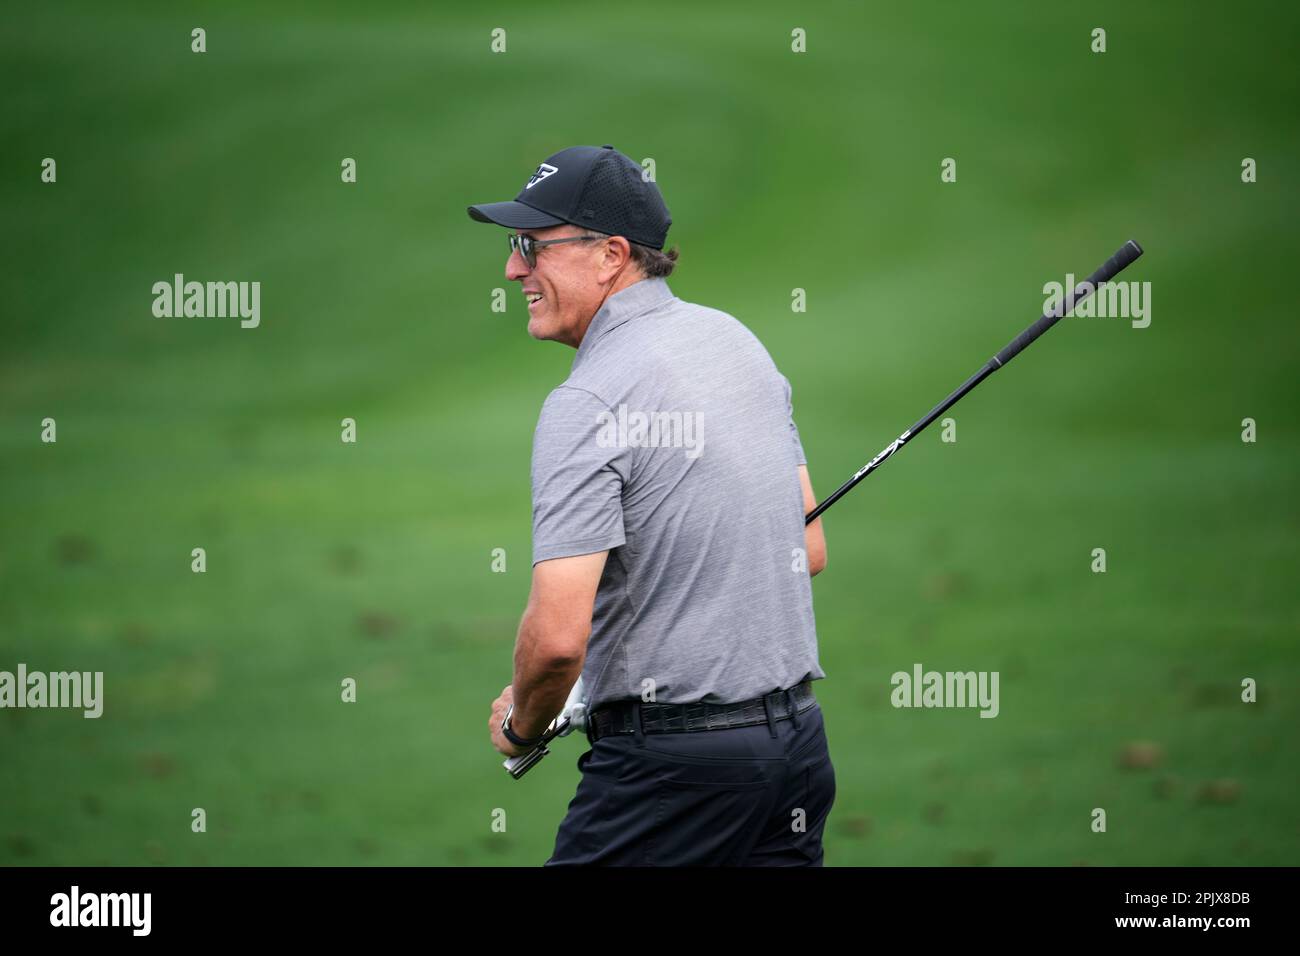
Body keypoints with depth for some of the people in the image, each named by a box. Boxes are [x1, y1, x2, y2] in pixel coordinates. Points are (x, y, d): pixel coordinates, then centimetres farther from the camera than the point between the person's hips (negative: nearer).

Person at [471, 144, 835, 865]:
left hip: (671, 764, -8)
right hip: (799, 737, 8)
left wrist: (520, 722, -3)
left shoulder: (588, 404, -17)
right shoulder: (737, 339, 10)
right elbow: (809, 550, 18)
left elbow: (557, 637, -23)